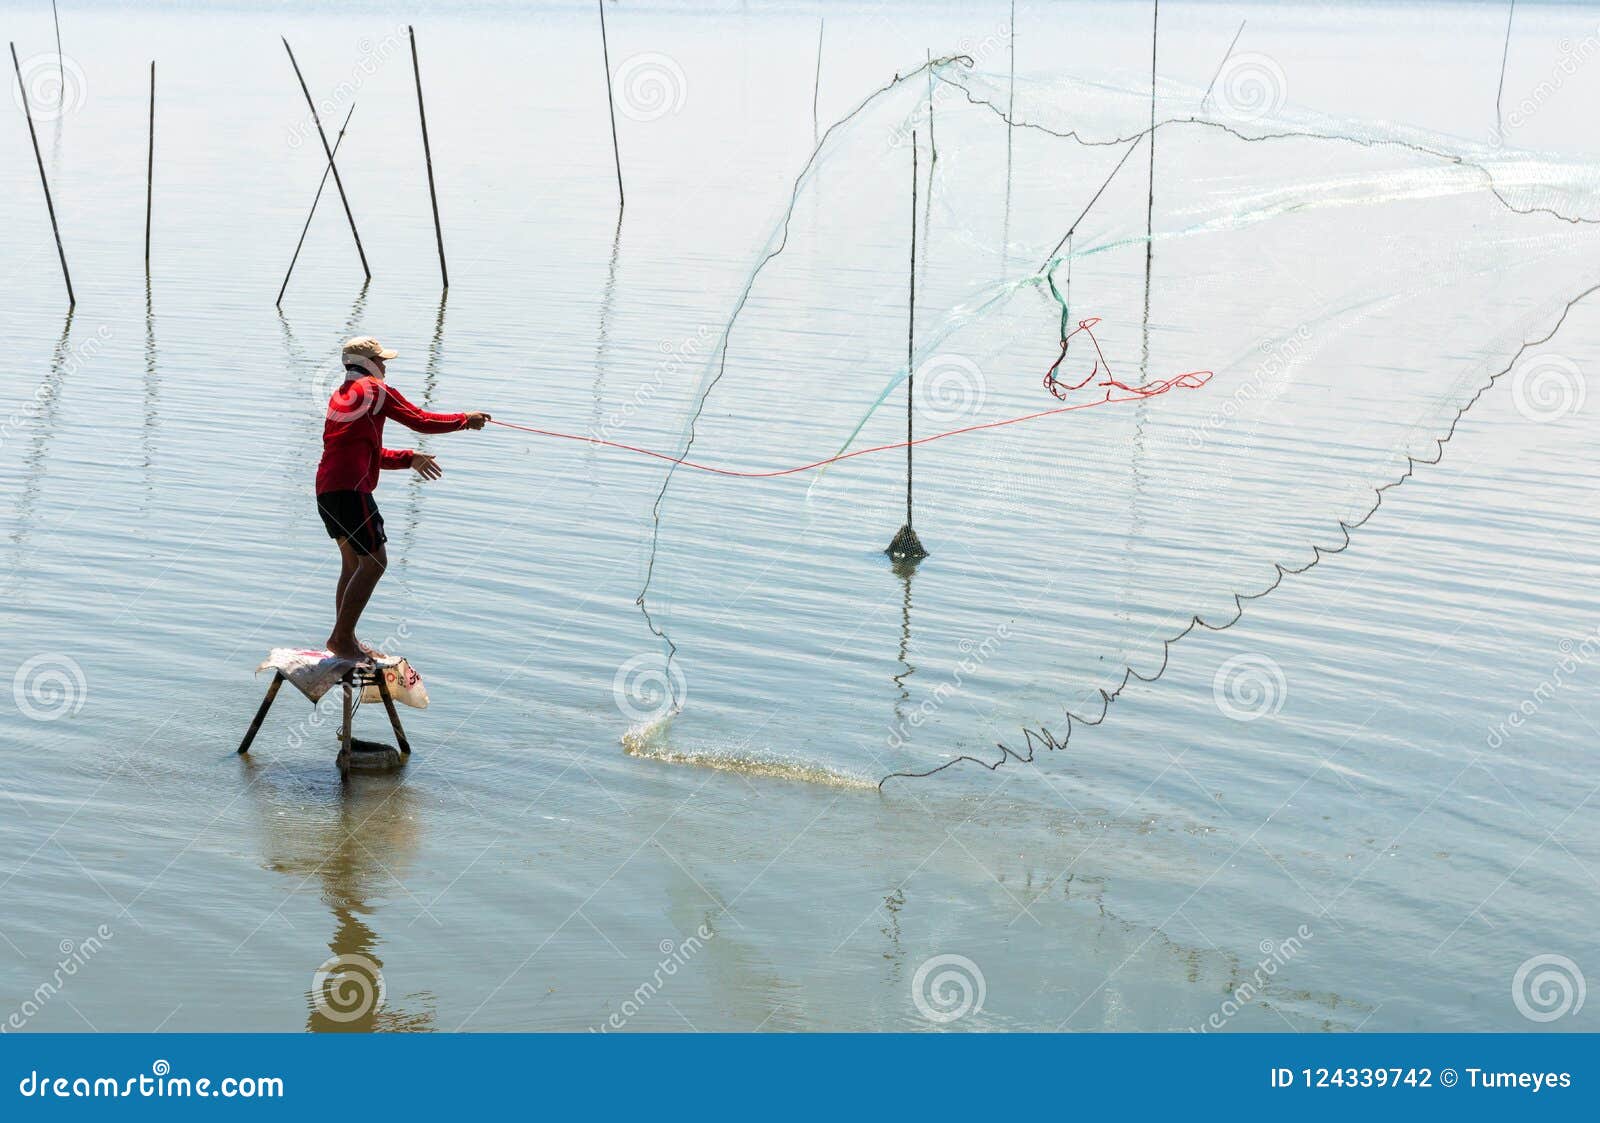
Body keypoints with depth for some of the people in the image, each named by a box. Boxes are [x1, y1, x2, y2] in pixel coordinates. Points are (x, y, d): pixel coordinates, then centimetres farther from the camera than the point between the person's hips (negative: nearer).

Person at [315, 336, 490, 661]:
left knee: (353, 562, 17)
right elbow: (421, 421, 1)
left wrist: (409, 458, 31)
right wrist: (466, 420, 14)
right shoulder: (375, 389, 0)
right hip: (349, 489, -10)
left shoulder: (340, 395, 26)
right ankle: (343, 638, -11)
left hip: (326, 489, 10)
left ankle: (343, 638, 19)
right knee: (374, 562, -8)